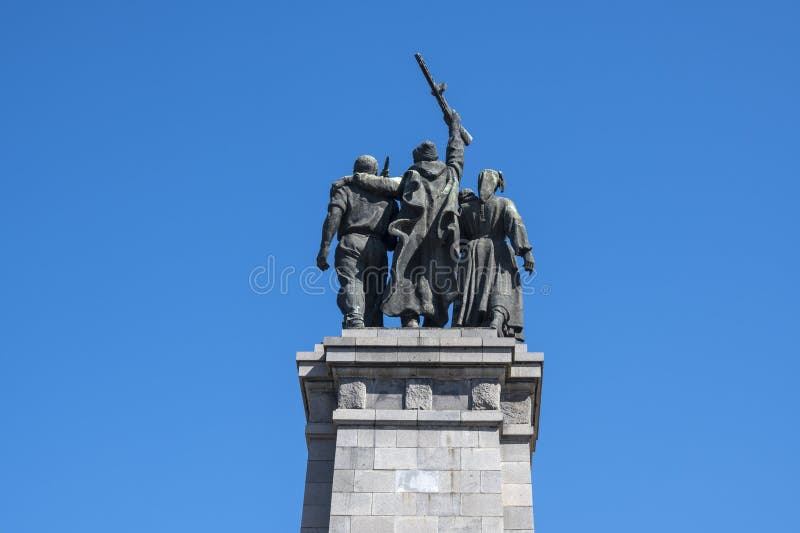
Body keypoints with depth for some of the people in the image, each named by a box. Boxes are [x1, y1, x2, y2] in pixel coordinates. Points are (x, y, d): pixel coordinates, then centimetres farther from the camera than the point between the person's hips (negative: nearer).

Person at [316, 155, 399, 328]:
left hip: (351, 244, -3)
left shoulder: (345, 189, 17)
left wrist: (324, 247, -9)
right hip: (378, 249, 3)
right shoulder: (388, 197, 27)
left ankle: (354, 319, -46)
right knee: (374, 298, 4)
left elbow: (333, 216, -3)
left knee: (350, 284, -21)